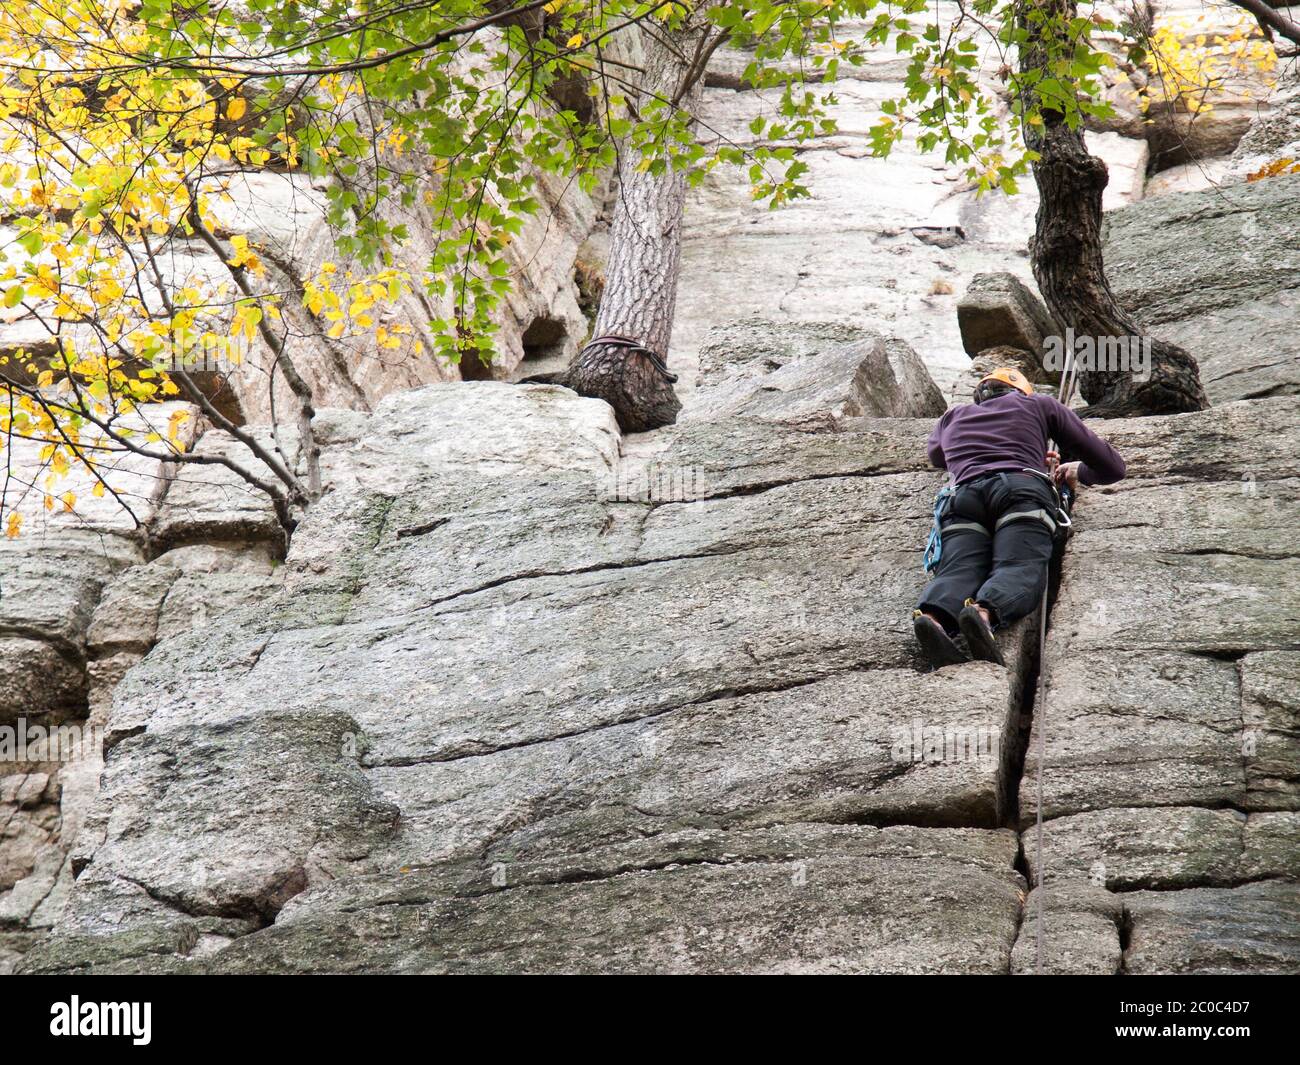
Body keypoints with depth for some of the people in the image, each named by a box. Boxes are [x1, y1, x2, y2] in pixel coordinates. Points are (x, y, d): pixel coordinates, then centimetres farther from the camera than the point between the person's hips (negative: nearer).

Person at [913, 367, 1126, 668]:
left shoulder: (953, 417, 39)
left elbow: (935, 453, 63)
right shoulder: (1039, 403, 32)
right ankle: (984, 611, -56)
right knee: (1020, 568, -23)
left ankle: (933, 616, -53)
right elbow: (1113, 466, 34)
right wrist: (1078, 470, 54)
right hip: (1023, 486, -2)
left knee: (959, 570, -20)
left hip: (962, 494, 3)